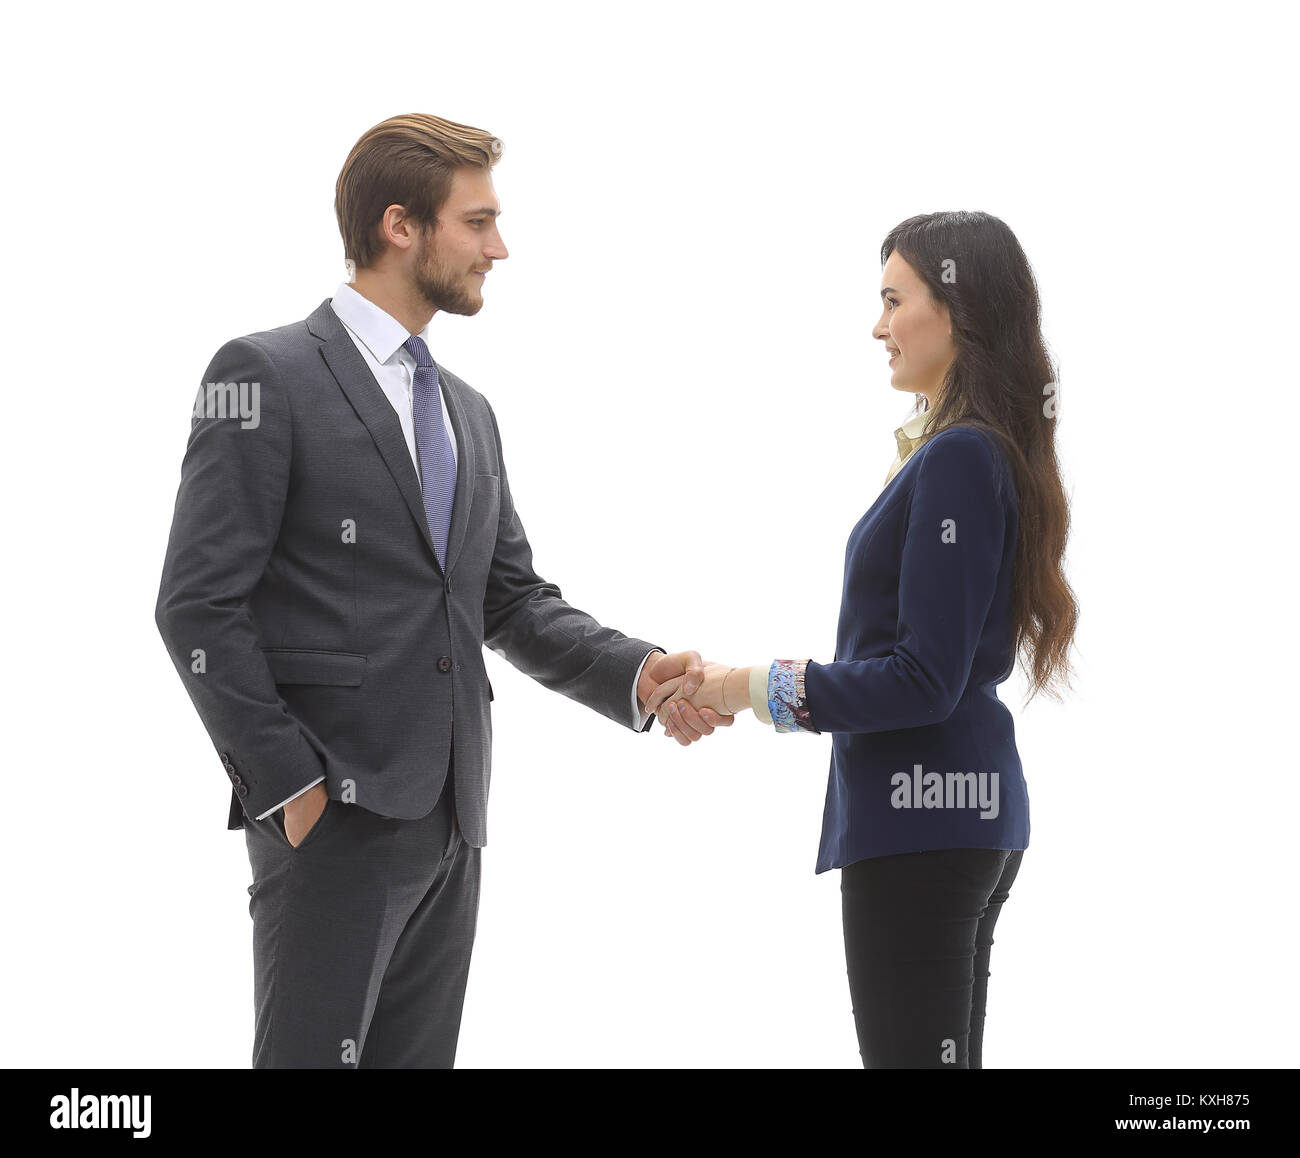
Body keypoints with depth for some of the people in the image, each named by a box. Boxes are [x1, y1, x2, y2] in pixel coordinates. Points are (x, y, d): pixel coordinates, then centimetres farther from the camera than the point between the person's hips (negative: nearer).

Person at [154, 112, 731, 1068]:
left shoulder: (468, 412, 19)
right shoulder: (268, 377, -5)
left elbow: (512, 600, 18)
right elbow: (200, 603, -10)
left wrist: (635, 671, 1)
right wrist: (287, 781, -14)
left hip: (448, 813, 7)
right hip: (331, 811, -7)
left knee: (418, 1055, 10)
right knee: (312, 1055, -7)